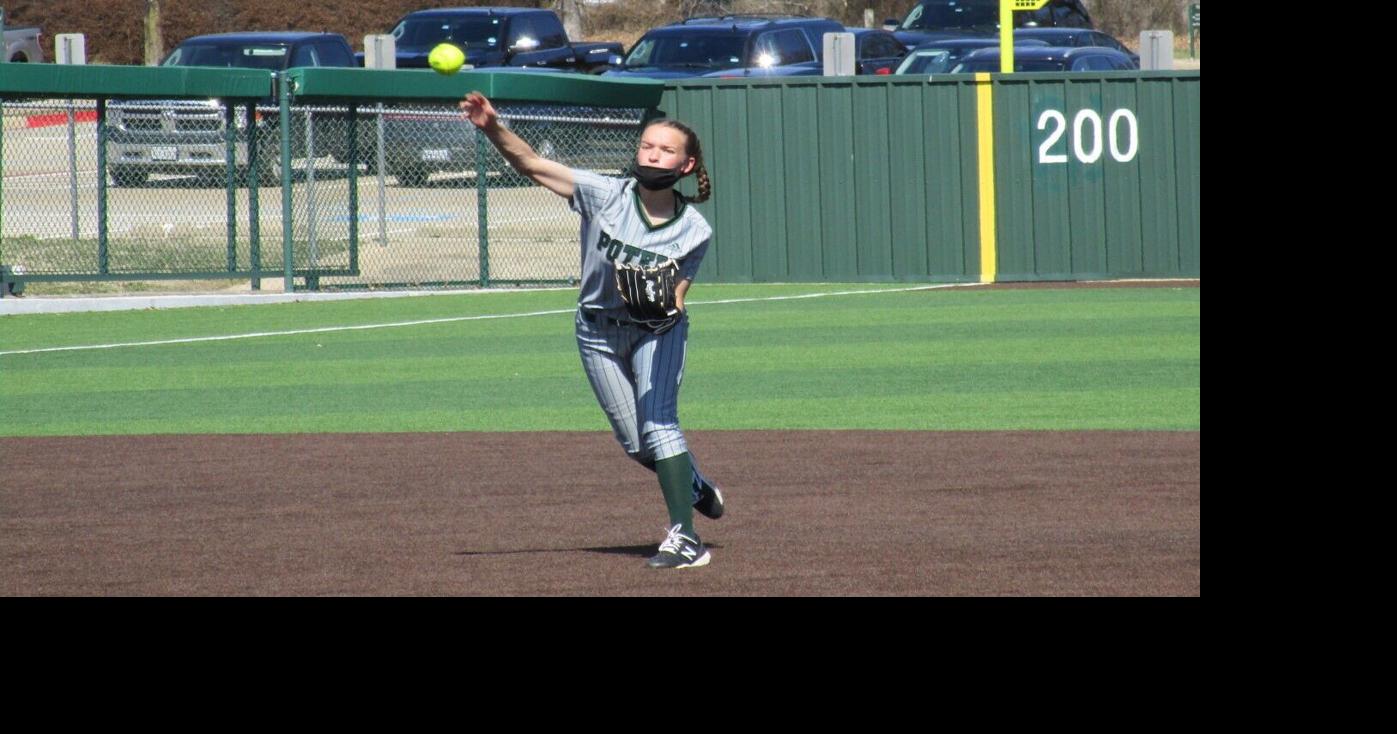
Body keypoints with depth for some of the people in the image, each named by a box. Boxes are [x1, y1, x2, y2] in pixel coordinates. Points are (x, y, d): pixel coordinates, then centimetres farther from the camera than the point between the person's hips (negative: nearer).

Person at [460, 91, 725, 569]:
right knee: (635, 442, 9)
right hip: (599, 332, 2)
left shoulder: (694, 232, -16)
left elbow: (675, 300, -10)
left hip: (657, 332, -2)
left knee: (657, 425, -21)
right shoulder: (607, 196, -18)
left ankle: (684, 537, -22)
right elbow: (531, 165, -24)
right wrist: (493, 129, -39)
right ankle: (696, 488, 38)